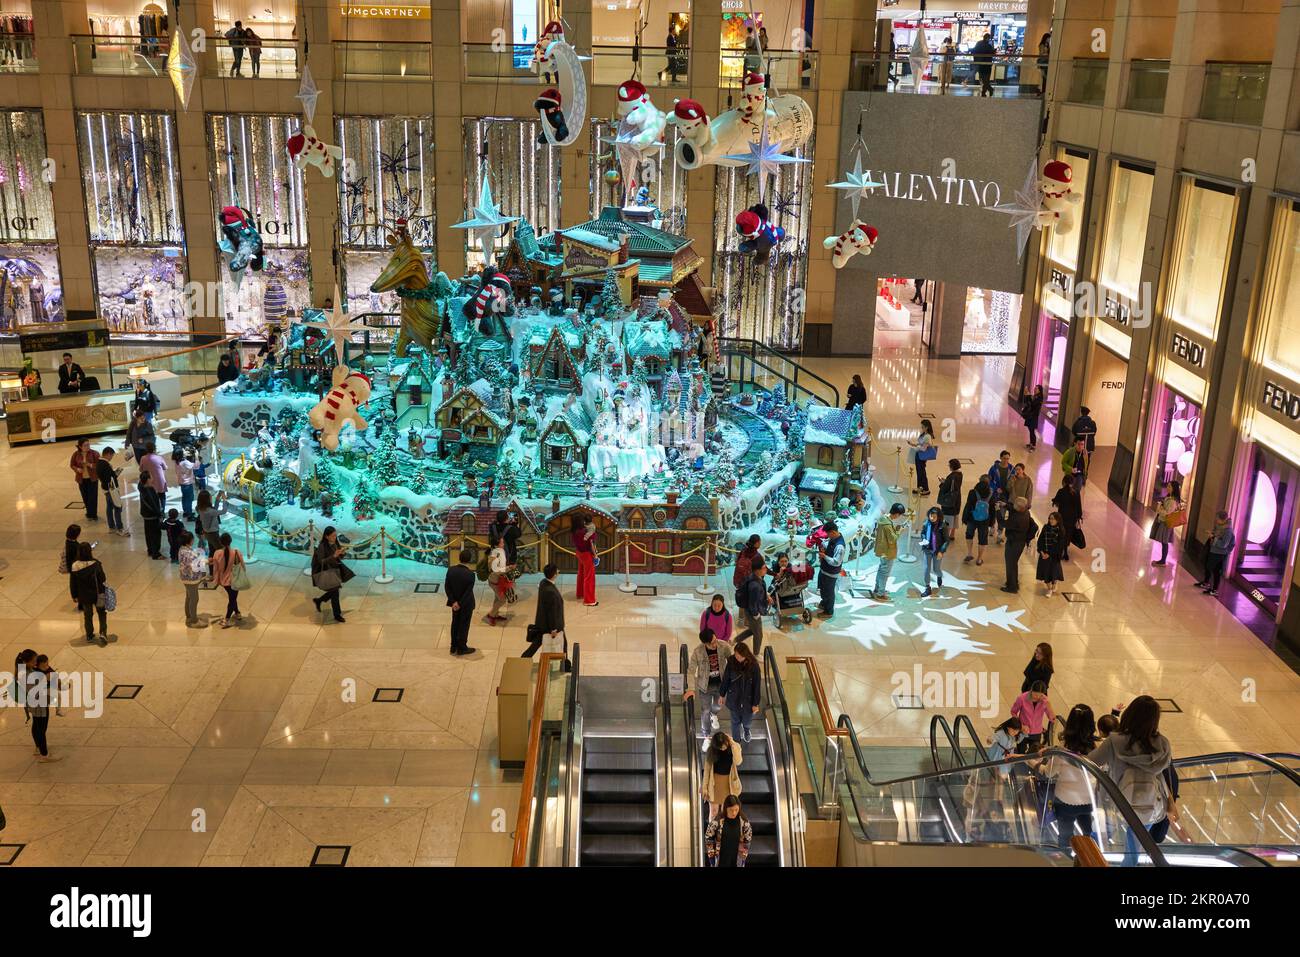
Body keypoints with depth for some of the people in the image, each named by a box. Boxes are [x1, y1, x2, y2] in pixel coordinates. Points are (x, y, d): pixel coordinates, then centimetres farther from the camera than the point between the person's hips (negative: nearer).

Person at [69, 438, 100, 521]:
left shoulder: (94, 453, -11)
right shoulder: (76, 454, -5)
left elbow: (99, 464, -10)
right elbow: (72, 465, 5)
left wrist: (91, 465, -26)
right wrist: (77, 469, -15)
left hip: (92, 478, -2)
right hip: (81, 479, 2)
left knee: (93, 497, -4)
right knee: (85, 497, 10)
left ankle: (93, 514, 8)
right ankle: (89, 513, 27)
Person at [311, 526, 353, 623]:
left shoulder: (335, 543, -1)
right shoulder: (322, 547, -21)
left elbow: (340, 557, 7)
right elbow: (321, 561, -21)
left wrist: (341, 553, -17)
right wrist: (334, 556, -31)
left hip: (335, 570, 7)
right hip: (326, 572, -7)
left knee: (335, 591, 17)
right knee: (335, 592, -3)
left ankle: (318, 600, 41)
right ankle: (337, 615, 12)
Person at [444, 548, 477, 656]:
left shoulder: (451, 570, -12)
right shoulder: (470, 574, -24)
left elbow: (447, 587, -9)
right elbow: (468, 592, -22)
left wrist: (453, 601, -7)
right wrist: (460, 604, -13)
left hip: (455, 602, 4)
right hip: (466, 604, -4)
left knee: (455, 623, 20)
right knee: (464, 625, 11)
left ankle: (454, 647, 30)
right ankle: (462, 648, 22)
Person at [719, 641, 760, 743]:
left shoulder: (753, 665, -24)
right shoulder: (731, 662, -19)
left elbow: (757, 685, -14)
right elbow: (725, 679, -4)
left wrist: (755, 704, -9)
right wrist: (722, 694, 6)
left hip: (748, 699, -1)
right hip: (734, 698, 1)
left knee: (747, 721, 22)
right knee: (735, 721, 18)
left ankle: (746, 730, 58)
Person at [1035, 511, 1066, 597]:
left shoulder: (1060, 531, -9)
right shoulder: (1045, 528, 1)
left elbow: (1060, 546, -11)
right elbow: (1040, 540, 1)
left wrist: (1049, 554, -14)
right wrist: (1041, 552, -11)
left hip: (1054, 555, -3)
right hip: (1044, 554, 3)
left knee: (1053, 571, 4)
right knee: (1045, 570, 6)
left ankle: (1054, 586, 33)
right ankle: (1049, 589, 23)